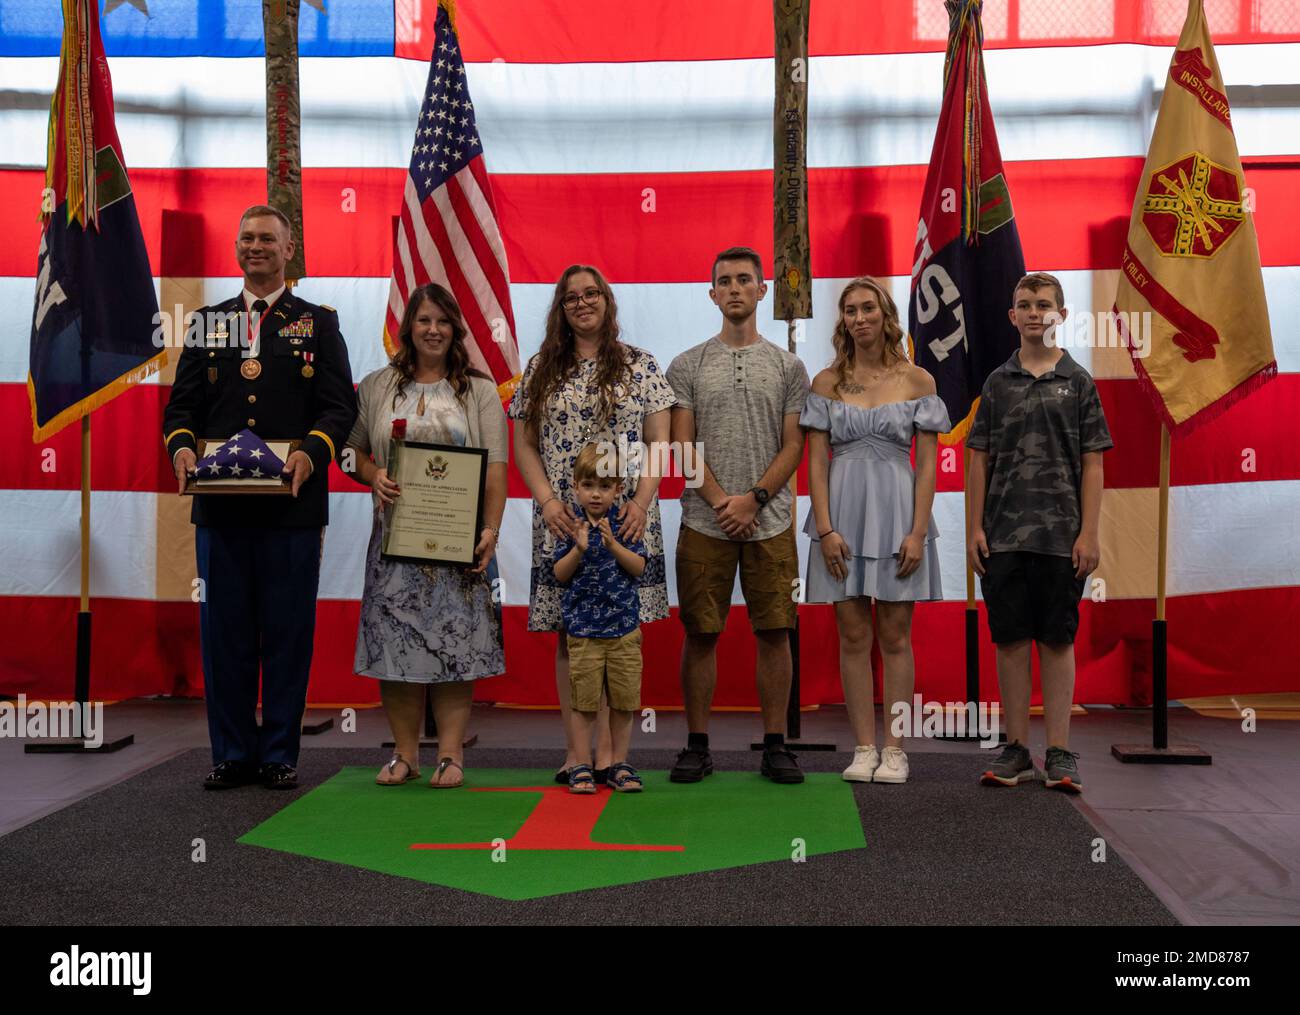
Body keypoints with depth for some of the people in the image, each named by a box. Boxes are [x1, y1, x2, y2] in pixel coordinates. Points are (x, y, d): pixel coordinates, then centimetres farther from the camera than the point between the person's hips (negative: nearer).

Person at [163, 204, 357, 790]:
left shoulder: (319, 323, 9)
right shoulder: (208, 323, 17)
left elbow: (340, 407, 0)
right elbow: (181, 406, 14)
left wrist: (311, 453, -18)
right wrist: (182, 449, -8)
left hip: (293, 504, -2)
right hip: (220, 504, 3)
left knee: (288, 632, 2)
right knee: (224, 630, 5)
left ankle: (280, 753, 12)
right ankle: (231, 753, 16)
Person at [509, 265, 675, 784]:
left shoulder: (639, 365, 8)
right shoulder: (541, 369, 12)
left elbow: (659, 441, 3)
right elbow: (524, 444, 9)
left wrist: (642, 500, -10)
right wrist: (547, 500, -5)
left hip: (624, 519, -1)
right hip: (562, 522, 1)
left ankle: (609, 750, 3)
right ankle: (576, 751, 6)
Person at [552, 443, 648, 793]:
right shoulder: (572, 525, 1)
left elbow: (638, 567, -6)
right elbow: (560, 575, -2)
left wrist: (612, 544, -19)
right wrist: (579, 549, -18)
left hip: (624, 628, 1)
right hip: (583, 629, -1)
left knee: (624, 699, 6)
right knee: (585, 701, 3)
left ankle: (619, 764, 19)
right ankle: (582, 766, 14)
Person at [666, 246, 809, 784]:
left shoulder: (787, 367, 9)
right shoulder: (688, 366, 7)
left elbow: (792, 446, 3)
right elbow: (683, 446, 1)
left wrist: (754, 498, -11)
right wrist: (721, 501, -11)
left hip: (771, 522, 1)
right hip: (704, 522, 0)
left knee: (774, 631, 3)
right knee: (701, 633, 3)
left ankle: (775, 745, 13)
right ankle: (698, 744, 13)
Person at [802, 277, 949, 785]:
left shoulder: (917, 381, 3)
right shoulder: (826, 382, 5)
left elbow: (926, 465, 0)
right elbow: (817, 462, 2)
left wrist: (917, 532, -9)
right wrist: (825, 529, -8)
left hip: (897, 511, -1)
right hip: (843, 511, 1)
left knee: (895, 637, 4)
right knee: (853, 636, 4)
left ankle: (894, 749, 10)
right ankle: (864, 748, 11)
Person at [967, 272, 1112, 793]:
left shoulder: (1078, 382, 4)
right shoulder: (997, 382, 8)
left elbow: (1092, 464, 2)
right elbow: (980, 459, 9)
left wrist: (1089, 533, -6)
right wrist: (975, 528, 2)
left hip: (1061, 535, -1)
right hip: (1003, 535, 2)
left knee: (1058, 640, 3)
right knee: (1010, 639, 5)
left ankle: (1060, 752, 10)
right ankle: (1016, 749, 14)